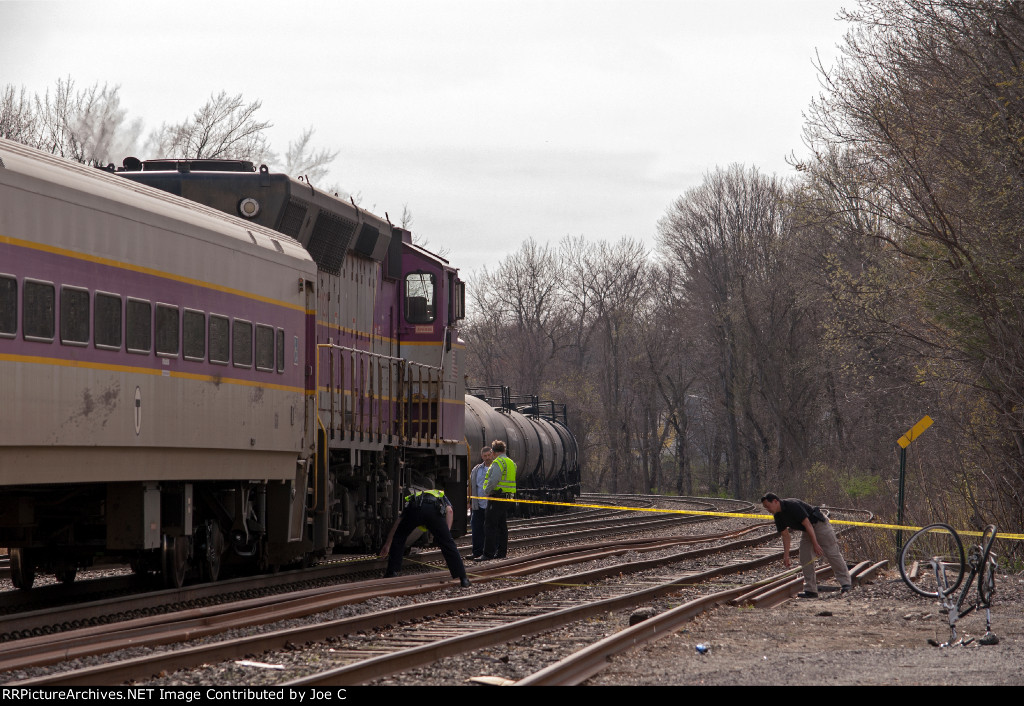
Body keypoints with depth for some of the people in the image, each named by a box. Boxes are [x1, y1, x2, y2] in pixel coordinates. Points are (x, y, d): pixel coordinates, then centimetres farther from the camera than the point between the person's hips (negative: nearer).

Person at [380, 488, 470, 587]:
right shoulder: (442, 498, 42)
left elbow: (397, 523, 42)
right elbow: (449, 511, 16)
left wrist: (387, 544, 47)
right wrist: (446, 533, 13)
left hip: (415, 508, 1)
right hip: (434, 509, -1)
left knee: (398, 539, 24)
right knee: (447, 543, 8)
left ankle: (391, 572, 23)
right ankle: (463, 578, 6)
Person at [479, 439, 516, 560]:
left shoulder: (498, 463, -13)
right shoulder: (511, 463, 17)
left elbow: (494, 480, -23)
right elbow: (514, 481, 19)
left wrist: (486, 491, -11)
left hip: (496, 497, -9)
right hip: (507, 497, 9)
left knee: (490, 525, -8)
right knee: (502, 525, 13)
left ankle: (488, 553, -12)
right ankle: (502, 552, 14)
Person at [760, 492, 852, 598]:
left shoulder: (792, 505, -29)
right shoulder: (778, 516, -2)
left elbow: (807, 524, -29)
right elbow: (785, 535, 6)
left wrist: (815, 544, -29)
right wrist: (786, 555, 1)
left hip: (819, 524, -9)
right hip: (806, 530, 9)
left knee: (832, 554, -6)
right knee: (805, 559, 0)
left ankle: (846, 583, 1)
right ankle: (810, 590, 1)